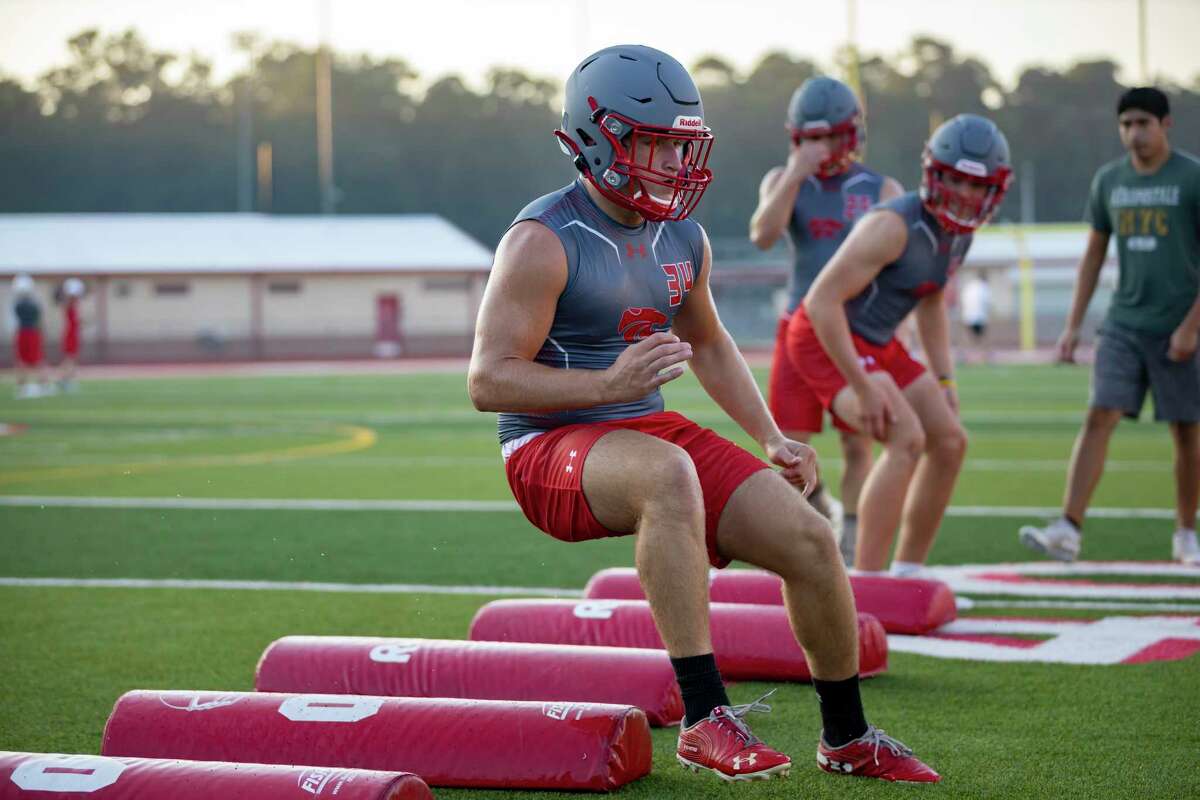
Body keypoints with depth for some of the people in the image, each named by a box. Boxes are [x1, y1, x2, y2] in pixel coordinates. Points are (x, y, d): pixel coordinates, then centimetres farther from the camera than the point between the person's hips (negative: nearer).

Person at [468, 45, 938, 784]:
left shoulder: (683, 239, 8)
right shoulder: (544, 242, -15)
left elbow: (709, 345, 25)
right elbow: (489, 380, -19)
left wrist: (772, 439, 14)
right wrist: (608, 384, -30)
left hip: (651, 433, 7)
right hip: (553, 451, -7)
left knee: (808, 540, -6)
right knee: (667, 473, -40)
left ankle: (847, 738, 16)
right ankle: (704, 719, -38)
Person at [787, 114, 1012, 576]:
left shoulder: (960, 231, 1)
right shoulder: (895, 226, -27)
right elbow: (822, 301, -30)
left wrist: (943, 379, 10)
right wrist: (862, 387, -28)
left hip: (877, 344, 9)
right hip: (826, 341, -9)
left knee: (950, 442, 8)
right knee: (907, 438, -24)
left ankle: (907, 573, 17)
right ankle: (866, 579, -20)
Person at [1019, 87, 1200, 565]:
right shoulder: (1108, 180, 7)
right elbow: (1094, 253, 16)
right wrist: (1073, 324, 11)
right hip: (1123, 323, 3)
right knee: (1099, 417, -10)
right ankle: (1068, 530, -17)